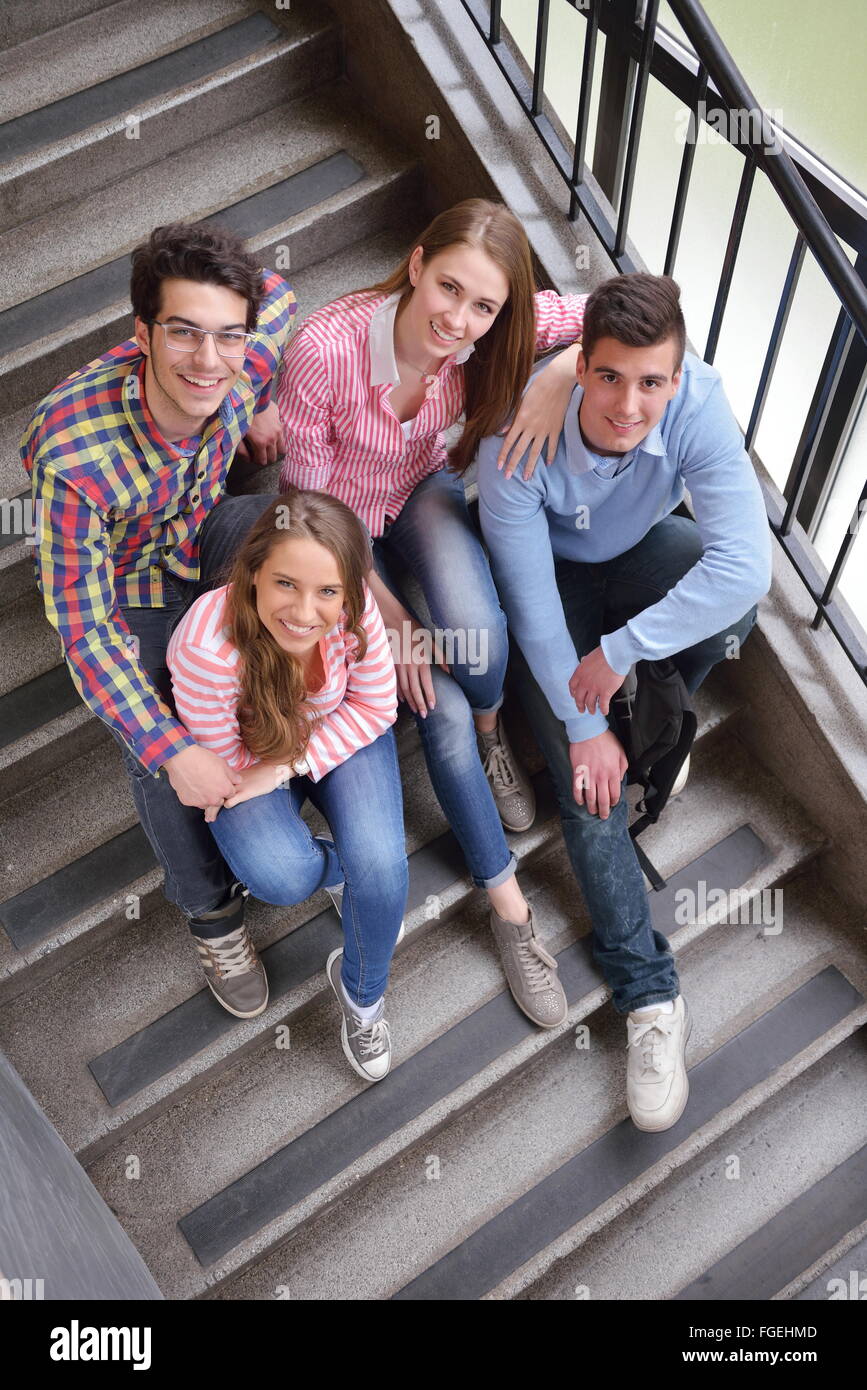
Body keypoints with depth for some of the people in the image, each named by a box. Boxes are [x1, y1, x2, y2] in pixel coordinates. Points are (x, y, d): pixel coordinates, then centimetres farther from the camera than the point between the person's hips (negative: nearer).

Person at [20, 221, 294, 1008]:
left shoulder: (244, 365, -26)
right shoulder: (73, 456, -39)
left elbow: (277, 294, 1)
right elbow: (86, 627, -30)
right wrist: (172, 751, -33)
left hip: (206, 531, 4)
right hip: (128, 587, -4)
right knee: (163, 765, -19)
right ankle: (211, 908, 10)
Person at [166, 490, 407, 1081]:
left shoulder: (354, 609, -31)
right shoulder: (206, 648, -39)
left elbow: (374, 705, -13)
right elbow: (222, 762, -20)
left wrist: (291, 765, -23)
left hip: (339, 736, 2)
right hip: (249, 752, -1)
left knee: (381, 865, -21)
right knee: (283, 878, -27)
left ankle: (362, 990, 12)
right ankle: (336, 866, 14)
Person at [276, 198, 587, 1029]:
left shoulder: (490, 331, -24)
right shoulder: (325, 350, -33)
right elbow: (309, 505, -21)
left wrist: (563, 375, -36)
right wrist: (392, 620, -20)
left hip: (423, 494, 2)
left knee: (476, 636, -31)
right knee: (442, 709, -14)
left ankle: (490, 735, 8)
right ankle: (508, 905, 4)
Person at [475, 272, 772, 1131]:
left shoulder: (698, 403, -32)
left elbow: (745, 564, -41)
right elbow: (531, 601, -27)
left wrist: (621, 649, -36)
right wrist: (583, 725, -23)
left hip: (640, 551, 2)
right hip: (553, 574, -1)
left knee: (733, 602, -33)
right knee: (585, 771, -18)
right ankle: (650, 993, -10)